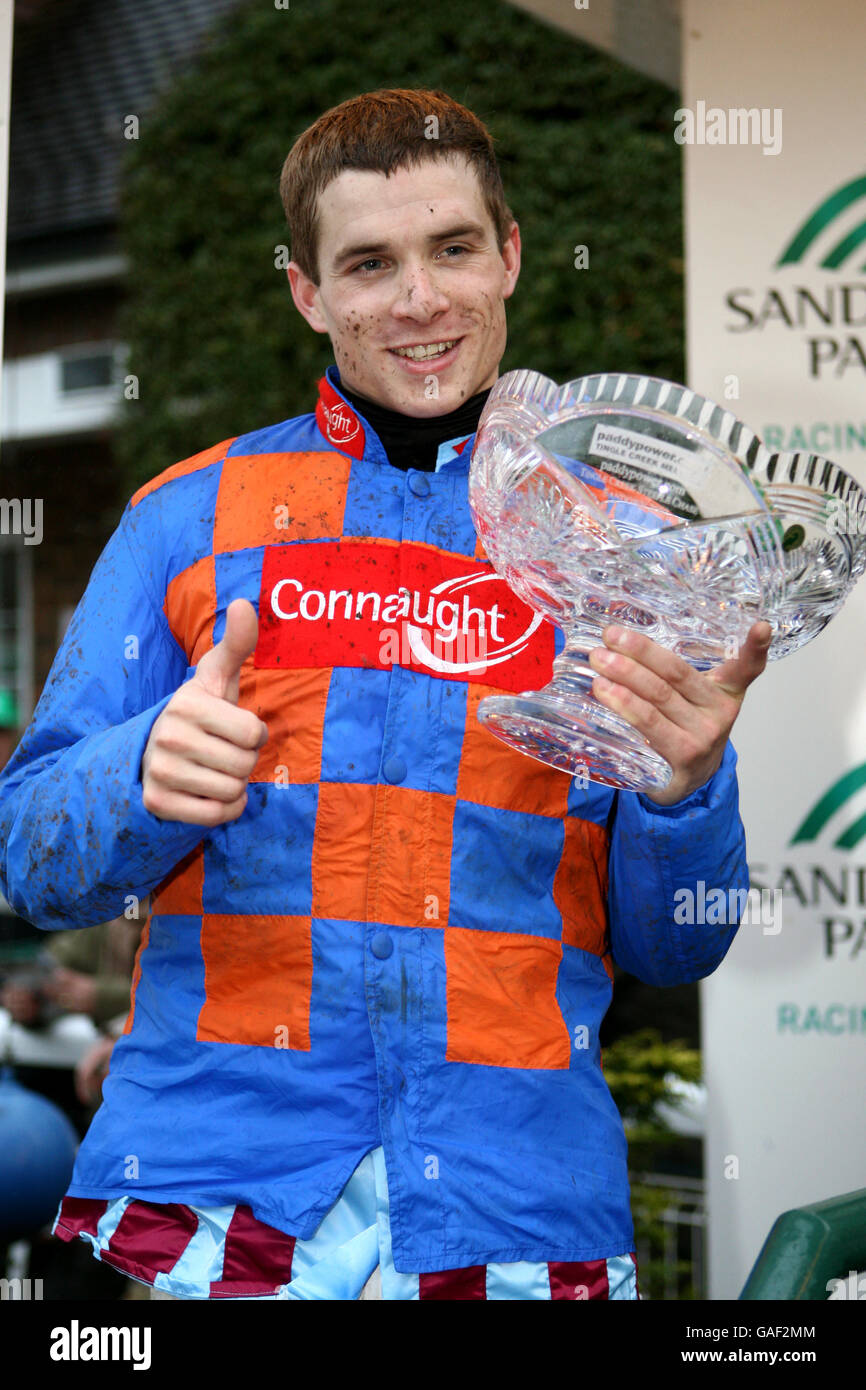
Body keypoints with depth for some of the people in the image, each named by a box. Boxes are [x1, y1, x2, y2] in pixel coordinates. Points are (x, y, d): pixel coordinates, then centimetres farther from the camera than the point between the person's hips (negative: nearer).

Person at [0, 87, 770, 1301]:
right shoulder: (191, 517, 6)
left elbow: (671, 949, 7)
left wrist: (683, 789, -14)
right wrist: (146, 771, -17)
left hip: (521, 1193, 1)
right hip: (212, 1182, 0)